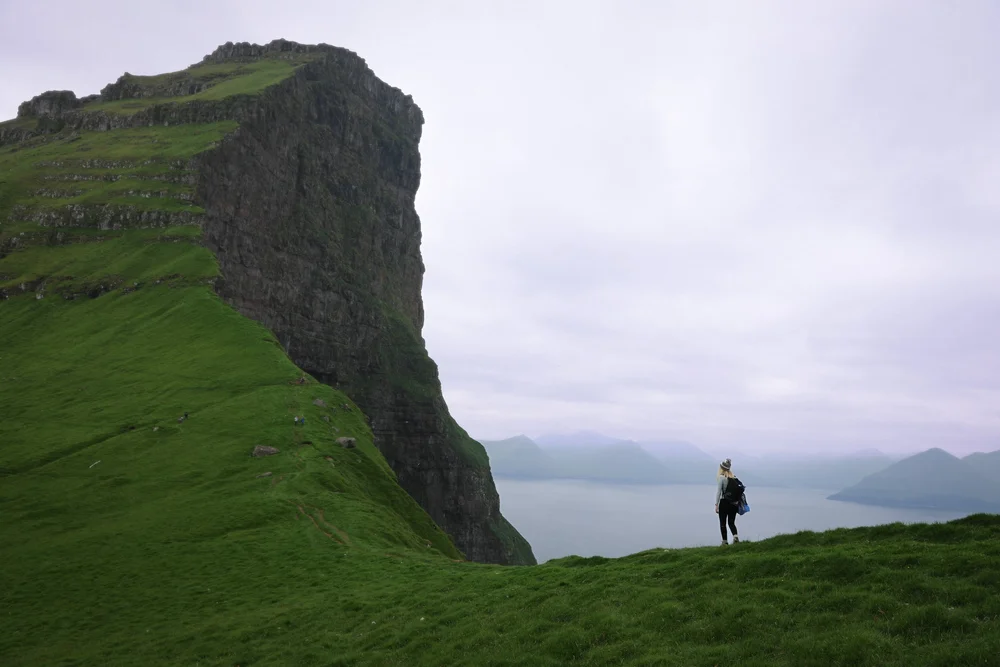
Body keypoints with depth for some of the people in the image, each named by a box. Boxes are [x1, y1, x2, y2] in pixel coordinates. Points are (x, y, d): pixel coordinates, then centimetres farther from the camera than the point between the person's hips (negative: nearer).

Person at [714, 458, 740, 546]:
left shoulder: (720, 477, -11)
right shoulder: (733, 477, 5)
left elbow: (718, 492, -14)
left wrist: (716, 505, -11)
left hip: (724, 502, -5)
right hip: (733, 503, 5)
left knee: (723, 523, 7)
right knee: (731, 522, 15)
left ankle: (725, 541, 7)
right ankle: (735, 536, -8)